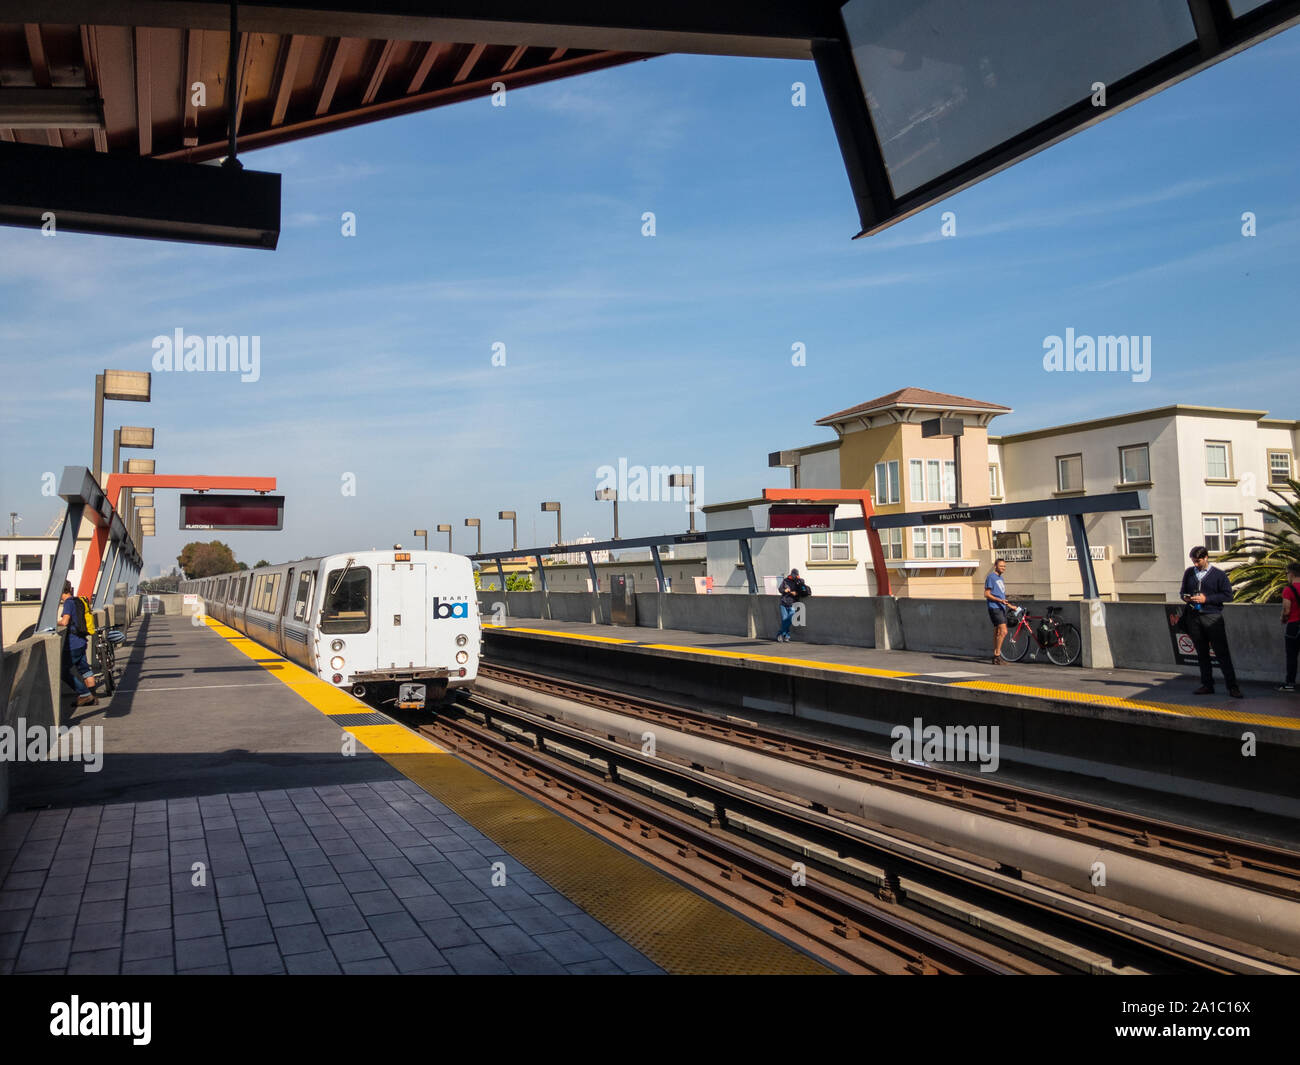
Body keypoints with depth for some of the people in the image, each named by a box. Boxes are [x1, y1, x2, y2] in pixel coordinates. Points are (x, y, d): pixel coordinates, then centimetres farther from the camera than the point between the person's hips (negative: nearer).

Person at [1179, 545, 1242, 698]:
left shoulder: (1218, 574, -1)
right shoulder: (1189, 573, 11)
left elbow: (1228, 595, -4)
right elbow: (1182, 590, 22)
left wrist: (1207, 599, -13)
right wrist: (1185, 597, -1)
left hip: (1212, 617, -4)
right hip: (1194, 618, 4)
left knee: (1222, 653, -5)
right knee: (1201, 653, 9)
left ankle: (1232, 686, -1)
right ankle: (1207, 685, 16)